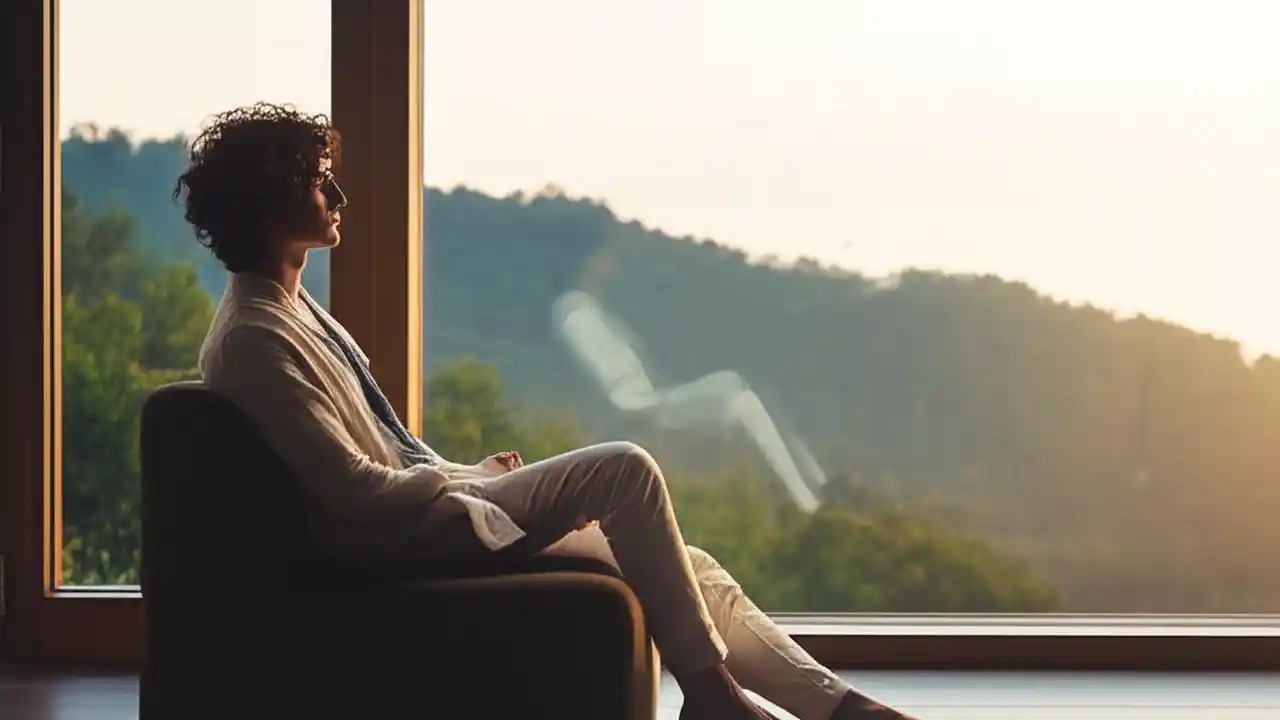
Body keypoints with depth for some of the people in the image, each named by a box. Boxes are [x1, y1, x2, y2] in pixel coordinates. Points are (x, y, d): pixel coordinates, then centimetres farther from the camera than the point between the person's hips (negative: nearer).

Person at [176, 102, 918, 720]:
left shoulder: (290, 307, 15)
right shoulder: (253, 338, -16)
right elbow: (354, 489, -19)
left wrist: (469, 474, 7)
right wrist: (475, 475, -6)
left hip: (425, 512, 9)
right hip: (401, 543, -9)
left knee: (691, 567, 1)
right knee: (625, 468, -20)